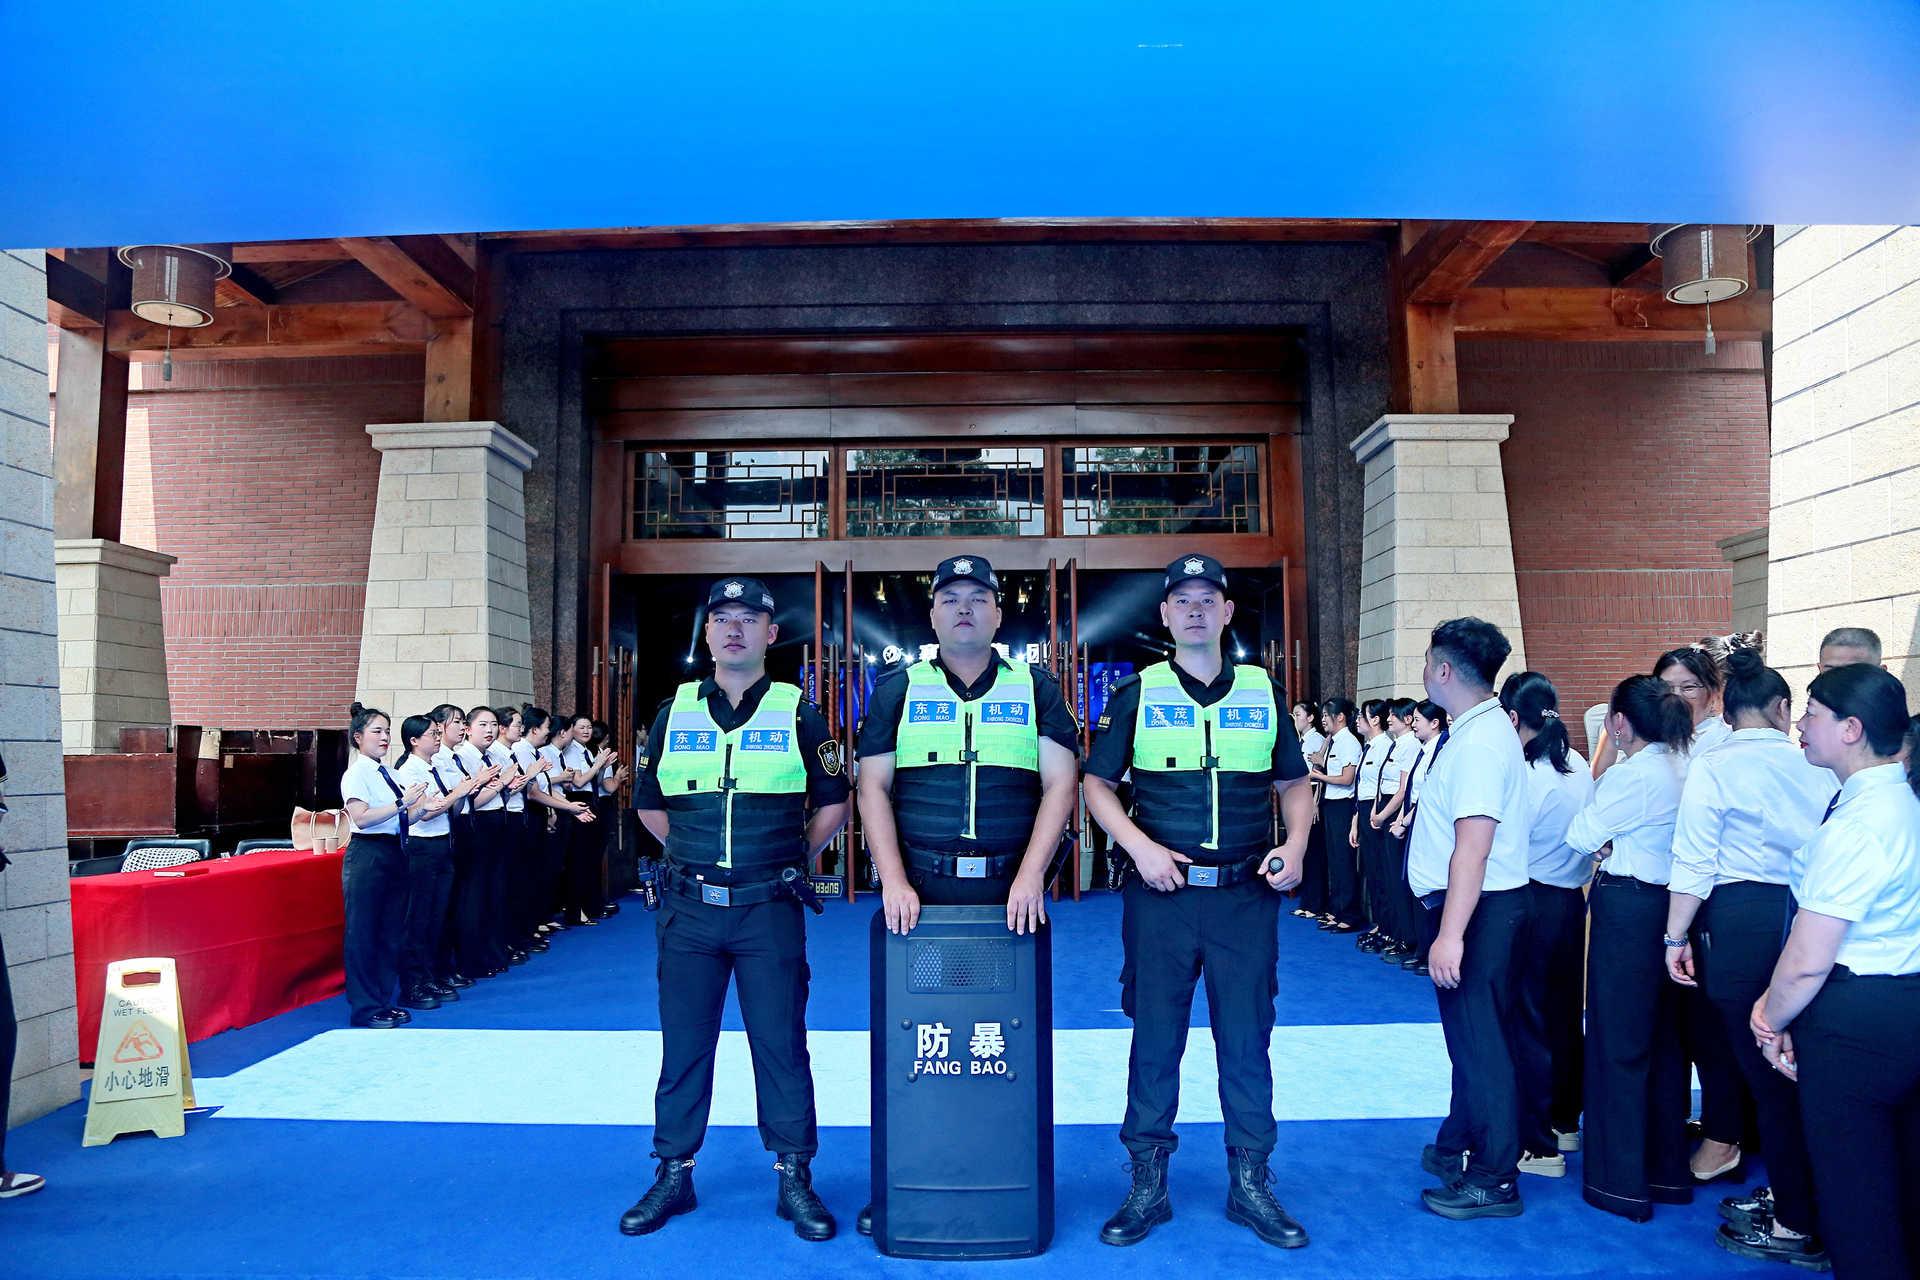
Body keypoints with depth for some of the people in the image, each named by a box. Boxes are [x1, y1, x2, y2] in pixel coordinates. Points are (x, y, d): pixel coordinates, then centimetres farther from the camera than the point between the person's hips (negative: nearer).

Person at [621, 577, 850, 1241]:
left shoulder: (798, 713, 1)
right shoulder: (673, 712, 7)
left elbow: (833, 801, 7)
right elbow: (649, 804, 16)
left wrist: (795, 858, 4)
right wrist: (691, 853, 11)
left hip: (769, 910, -2)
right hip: (688, 908, 2)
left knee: (781, 1043, 3)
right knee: (683, 1043, 10)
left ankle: (794, 1179, 16)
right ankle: (673, 1175, 23)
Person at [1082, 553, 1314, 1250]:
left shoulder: (1263, 691, 8)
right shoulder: (1138, 693, 2)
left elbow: (1293, 783, 15)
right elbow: (1096, 784, 3)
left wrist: (1295, 843, -3)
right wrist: (1140, 846, -11)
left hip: (1246, 894, 2)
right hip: (1161, 894, -1)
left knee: (1247, 1040, 8)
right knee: (1155, 1040, 7)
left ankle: (1251, 1185, 23)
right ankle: (1147, 1186, 20)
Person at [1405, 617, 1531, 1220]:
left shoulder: (1479, 743, -23)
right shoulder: (1471, 731, 9)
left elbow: (1473, 848, -28)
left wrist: (1450, 934, -30)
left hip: (1477, 909, -10)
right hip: (1458, 904, 10)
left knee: (1478, 1039, 1)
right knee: (1467, 1032, 22)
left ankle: (1494, 1180, 14)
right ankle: (1459, 1145, 38)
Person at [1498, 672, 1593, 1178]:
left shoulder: (1523, 775, -20)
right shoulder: (1579, 767, 2)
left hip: (1533, 903, -8)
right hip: (1572, 902, 8)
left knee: (1527, 1022, 2)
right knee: (1564, 1015, 19)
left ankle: (1539, 1145, 9)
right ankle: (1565, 1121, 34)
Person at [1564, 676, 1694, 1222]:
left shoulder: (1630, 775, -18)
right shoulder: (1682, 768, 7)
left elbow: (1582, 836, -12)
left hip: (1626, 911, -8)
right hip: (1669, 907, 8)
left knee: (1618, 1043, 3)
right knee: (1662, 1040, 18)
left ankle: (1621, 1180, 13)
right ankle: (1667, 1168, 30)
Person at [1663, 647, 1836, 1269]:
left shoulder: (1715, 767, -6)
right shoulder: (1819, 767, 4)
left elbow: (1694, 862, -8)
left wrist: (1677, 936, -2)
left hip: (1742, 920, -4)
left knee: (1765, 1074, 4)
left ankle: (1797, 1228, 12)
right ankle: (1787, 1193, 30)